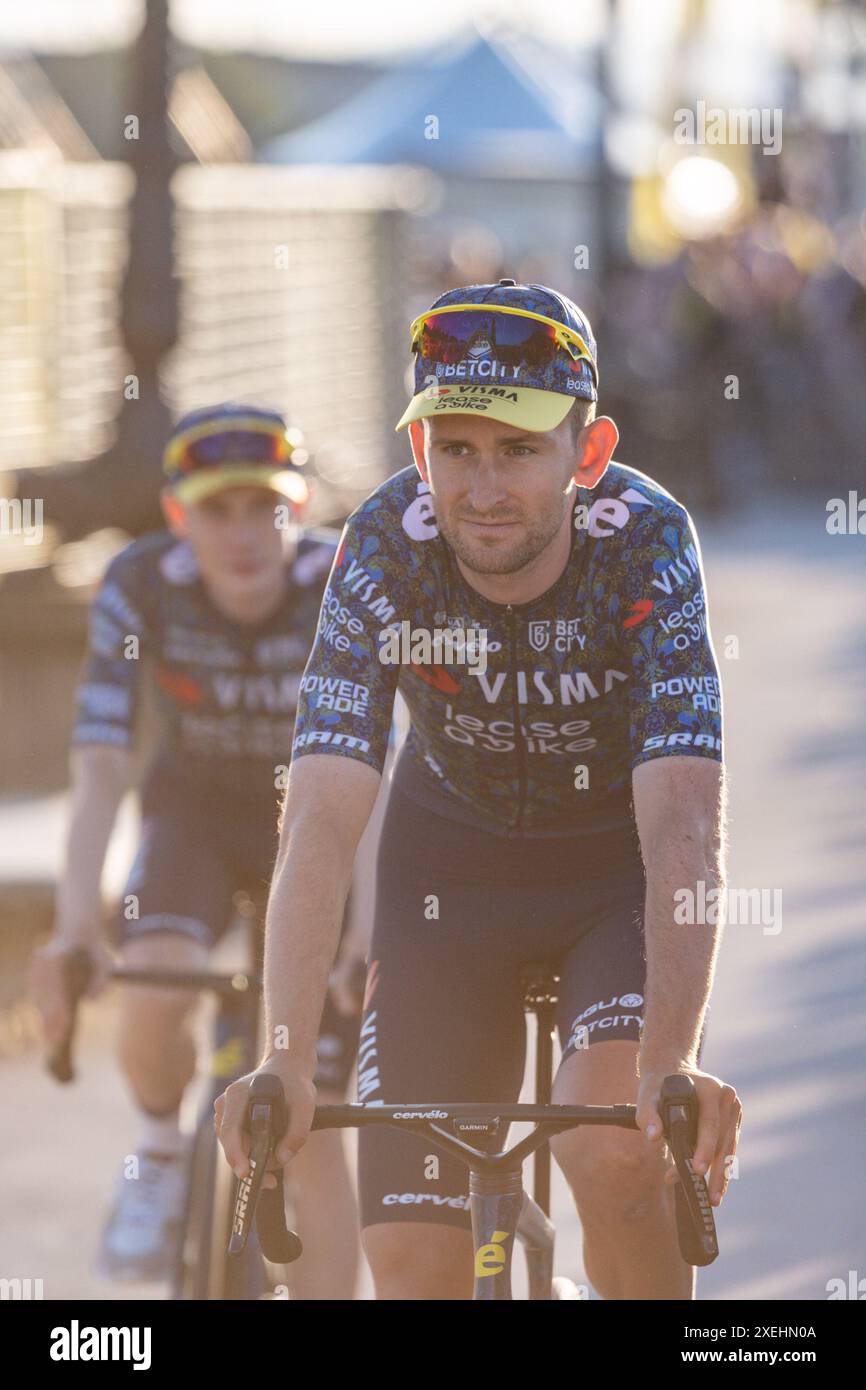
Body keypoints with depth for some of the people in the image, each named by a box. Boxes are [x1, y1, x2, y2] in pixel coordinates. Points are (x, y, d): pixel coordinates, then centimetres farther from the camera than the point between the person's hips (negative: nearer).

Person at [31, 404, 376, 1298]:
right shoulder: (140, 589, -24)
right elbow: (100, 768, -30)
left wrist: (372, 933, -48)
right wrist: (72, 929, -43)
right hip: (196, 813, 1)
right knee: (151, 1006, -30)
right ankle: (160, 1152, 4)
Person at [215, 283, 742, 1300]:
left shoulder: (647, 546, -29)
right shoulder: (381, 555, -25)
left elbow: (683, 829, -37)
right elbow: (321, 824, -30)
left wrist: (672, 1065, -50)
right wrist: (285, 1065, -43)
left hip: (621, 864, -2)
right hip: (453, 861, 2)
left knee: (612, 1153, -29)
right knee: (414, 1265, -7)